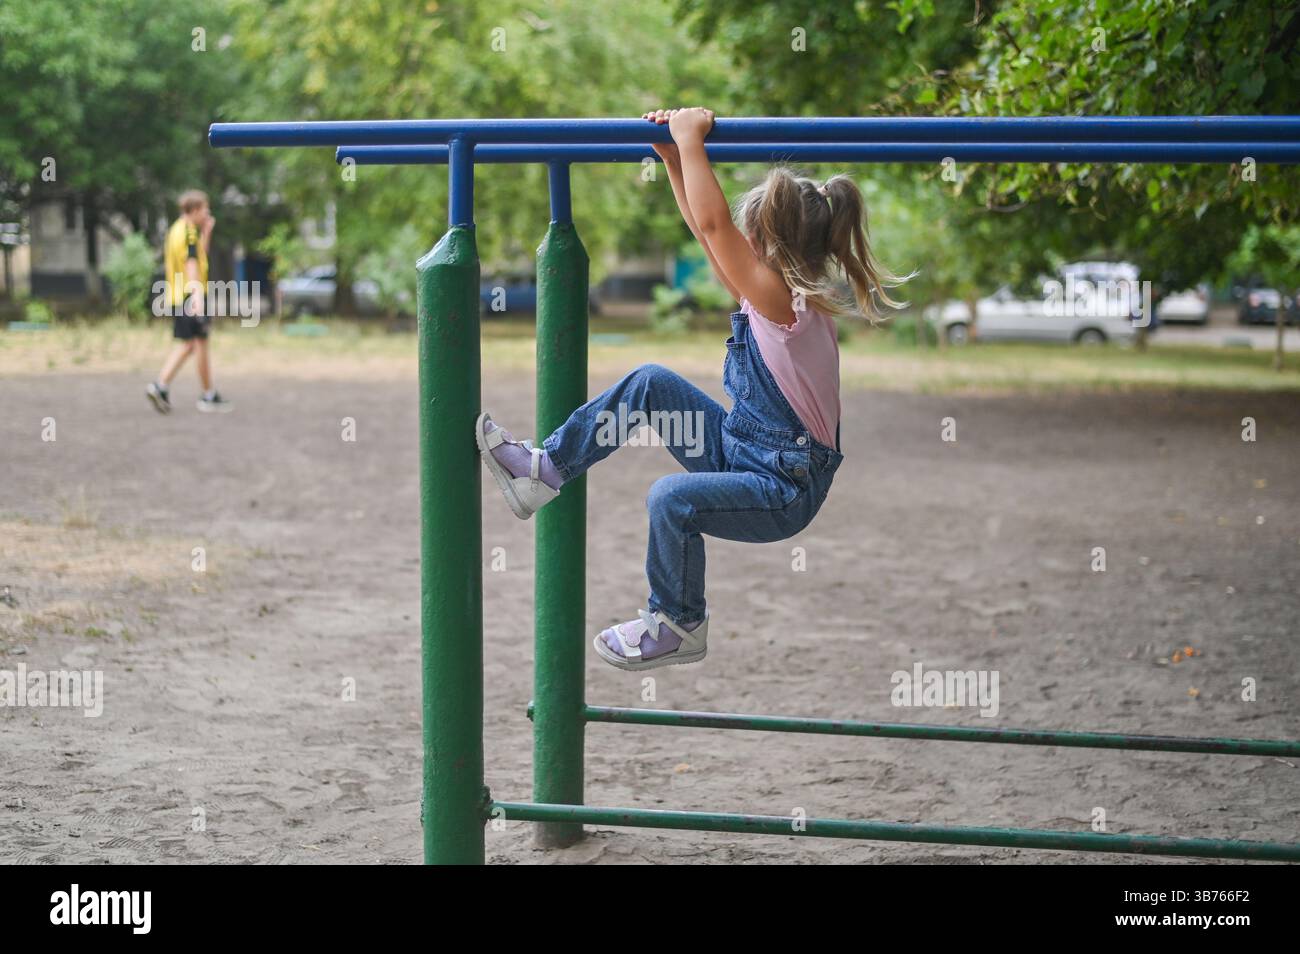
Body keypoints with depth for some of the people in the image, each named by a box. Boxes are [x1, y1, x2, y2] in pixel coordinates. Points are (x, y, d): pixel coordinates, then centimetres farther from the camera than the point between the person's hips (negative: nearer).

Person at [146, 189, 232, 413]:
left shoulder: (176, 230, 17)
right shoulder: (190, 232, -12)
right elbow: (191, 263, -23)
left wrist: (207, 231, 23)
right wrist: (197, 294, -31)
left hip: (176, 296, 9)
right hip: (191, 293, -9)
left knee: (185, 344, 11)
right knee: (200, 343, -1)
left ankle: (161, 386, -4)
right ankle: (209, 396, 5)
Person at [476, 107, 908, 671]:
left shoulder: (782, 301, -20)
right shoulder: (772, 298, 6)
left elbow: (713, 223, -27)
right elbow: (704, 228, 13)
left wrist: (691, 138, -19)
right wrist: (673, 154, 9)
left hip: (785, 489, -9)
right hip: (743, 454, 9)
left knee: (671, 498, -32)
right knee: (650, 383, 3)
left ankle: (678, 627, -9)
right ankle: (546, 468, 8)